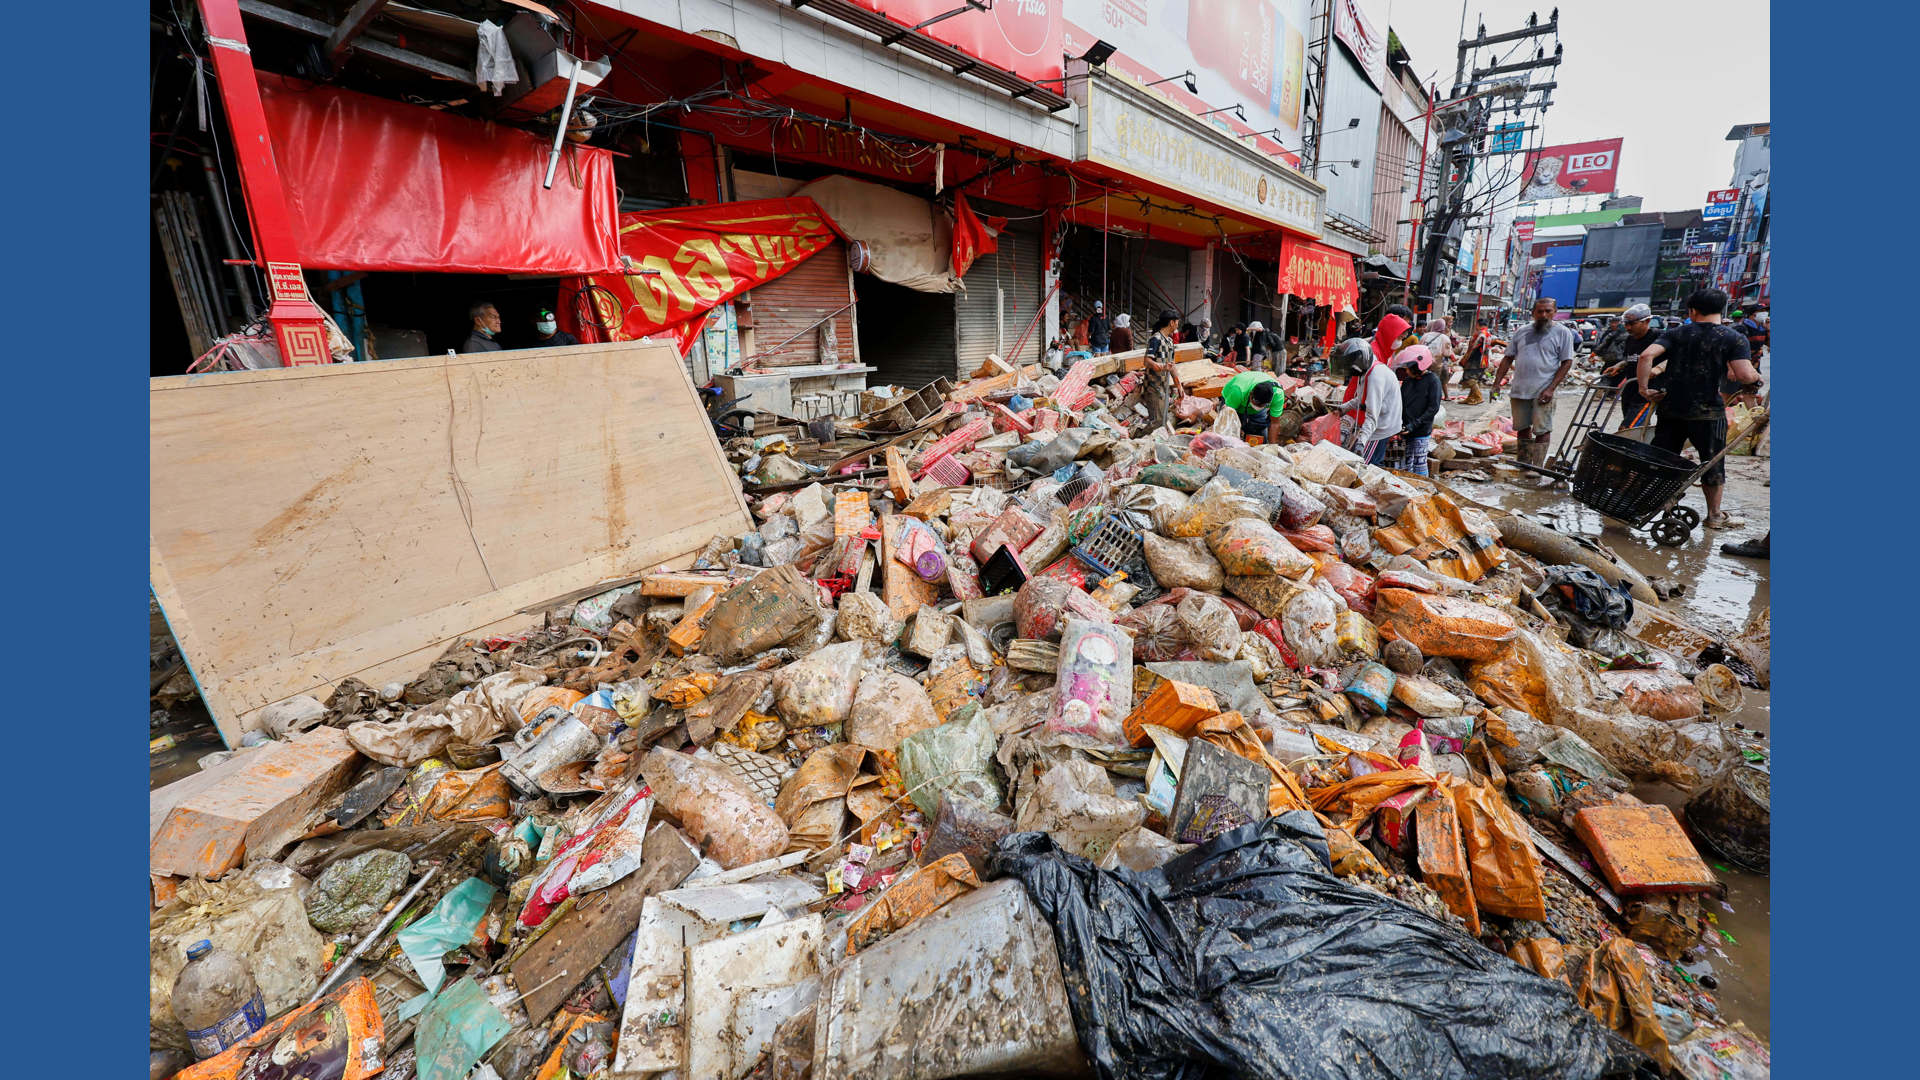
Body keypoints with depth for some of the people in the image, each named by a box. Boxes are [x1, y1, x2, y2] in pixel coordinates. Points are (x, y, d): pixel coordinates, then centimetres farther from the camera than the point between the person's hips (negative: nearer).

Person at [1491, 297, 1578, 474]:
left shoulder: (1562, 332, 1)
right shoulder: (1522, 331, 12)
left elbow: (1567, 362, -3)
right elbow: (1508, 358, 15)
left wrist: (1551, 388, -13)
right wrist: (1496, 382, 5)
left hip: (1543, 392, -4)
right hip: (1519, 390, 4)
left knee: (1542, 430, -5)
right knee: (1522, 429, 11)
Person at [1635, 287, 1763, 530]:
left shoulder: (1676, 334, 3)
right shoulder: (1734, 338, -3)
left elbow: (1647, 355, -14)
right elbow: (1745, 376, -14)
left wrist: (1644, 387, -9)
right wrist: (1757, 378, 8)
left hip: (1670, 408, 2)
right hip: (1707, 411, -2)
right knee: (1713, 464, 13)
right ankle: (1714, 515, 23)